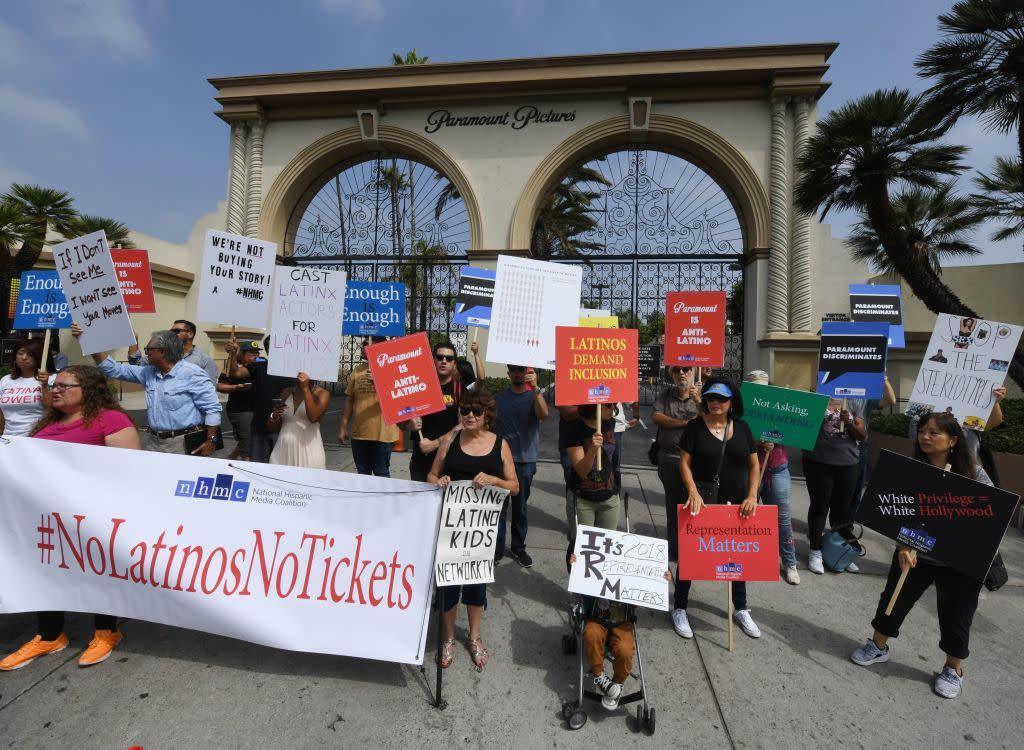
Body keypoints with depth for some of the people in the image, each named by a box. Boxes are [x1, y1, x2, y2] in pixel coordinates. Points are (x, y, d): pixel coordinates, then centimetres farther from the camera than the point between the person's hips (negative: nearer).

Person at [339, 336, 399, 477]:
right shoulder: (358, 370, 9)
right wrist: (343, 427, 10)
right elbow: (349, 399, 12)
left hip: (381, 433, -5)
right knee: (362, 474, 16)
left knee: (381, 474, 7)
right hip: (358, 433, 6)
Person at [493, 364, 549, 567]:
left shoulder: (535, 396, -1)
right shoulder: (499, 398, 4)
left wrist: (535, 387, -35)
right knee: (499, 506, 3)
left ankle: (518, 547, 26)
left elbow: (543, 414, -23)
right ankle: (496, 548, 14)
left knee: (520, 506, 12)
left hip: (526, 461, 0)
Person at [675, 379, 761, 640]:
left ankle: (741, 609, 38)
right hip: (702, 502, -4)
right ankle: (679, 609, 22)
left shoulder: (742, 428, 1)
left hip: (736, 503, 4)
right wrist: (693, 492, -22)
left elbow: (754, 464, 3)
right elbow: (684, 463, -9)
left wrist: (751, 495, -9)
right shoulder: (695, 427, -9)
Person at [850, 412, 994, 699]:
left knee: (955, 614, 12)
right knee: (894, 600, 12)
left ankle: (954, 669, 37)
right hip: (916, 553, 1)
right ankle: (879, 646, 36)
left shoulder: (974, 474, -10)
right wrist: (905, 546, -26)